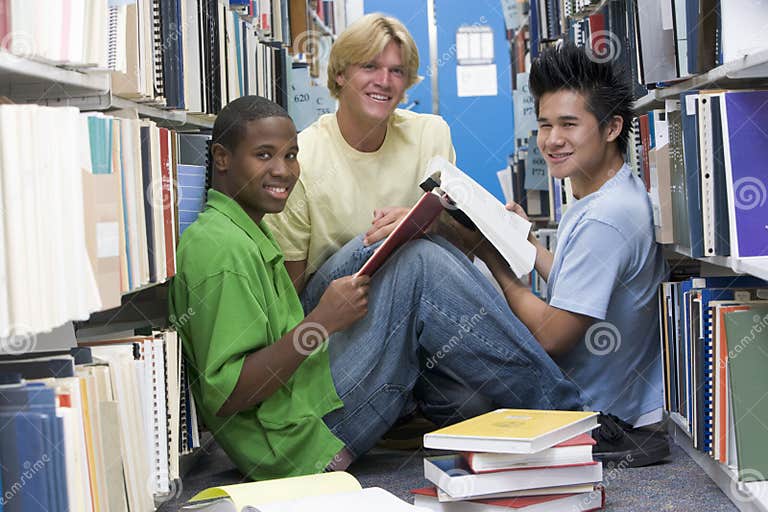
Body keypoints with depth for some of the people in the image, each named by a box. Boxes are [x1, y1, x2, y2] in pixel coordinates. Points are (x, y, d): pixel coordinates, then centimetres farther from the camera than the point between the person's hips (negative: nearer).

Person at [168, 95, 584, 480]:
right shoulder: (222, 250, -16)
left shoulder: (248, 233, 17)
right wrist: (322, 321, -23)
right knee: (423, 267, -16)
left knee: (431, 255, 9)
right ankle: (562, 415, -9)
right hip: (297, 442, -11)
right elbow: (226, 394, -22)